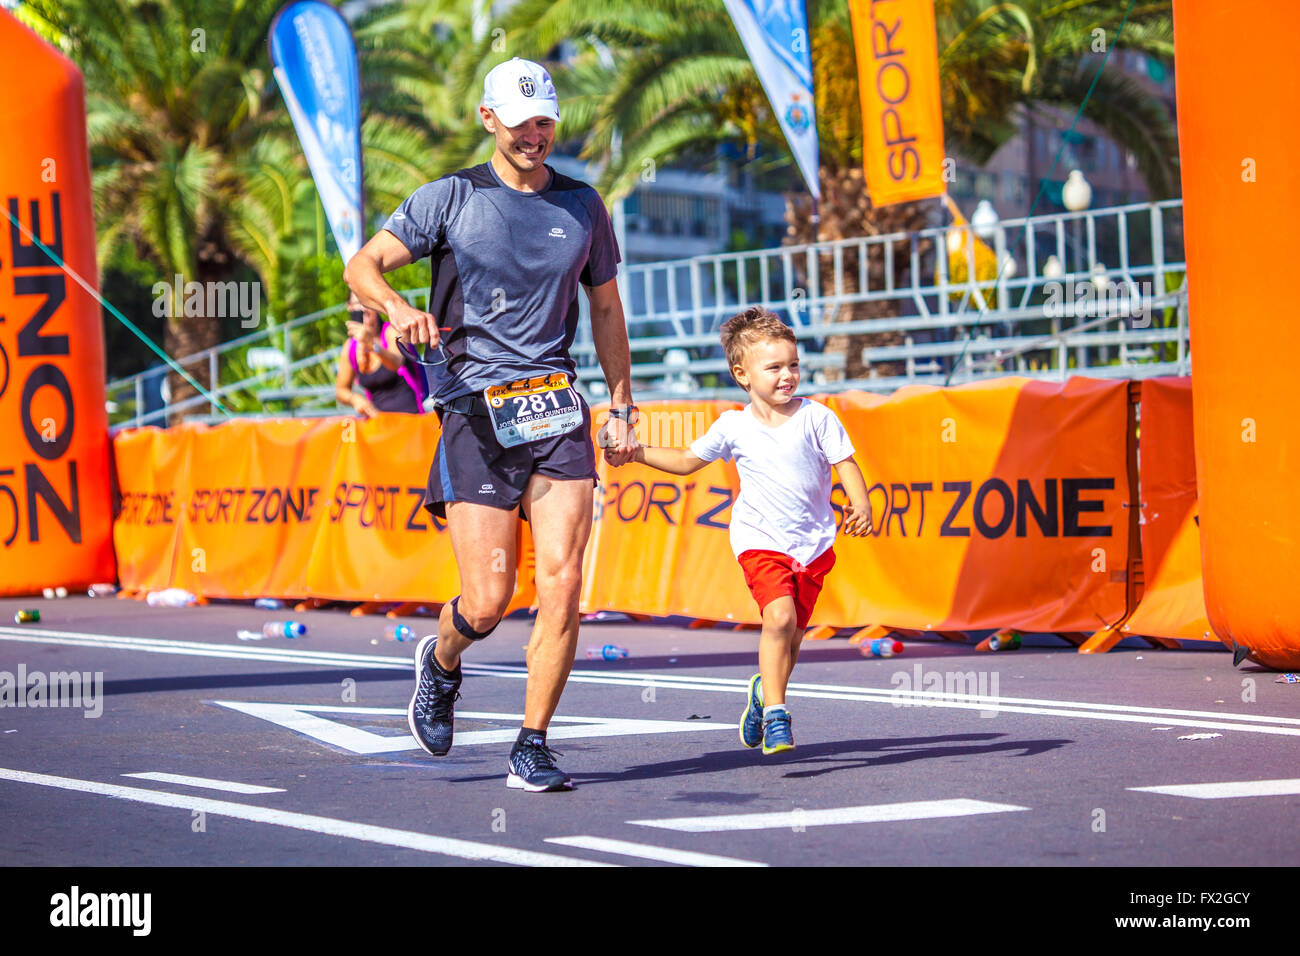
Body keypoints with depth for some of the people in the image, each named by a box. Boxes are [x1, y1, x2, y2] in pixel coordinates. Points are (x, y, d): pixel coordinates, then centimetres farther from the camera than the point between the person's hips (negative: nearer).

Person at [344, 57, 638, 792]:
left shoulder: (583, 206, 13)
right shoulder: (451, 198, 3)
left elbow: (607, 310, 22)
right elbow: (363, 265, 0)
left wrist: (623, 408, 18)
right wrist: (397, 305, -22)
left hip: (558, 409, 3)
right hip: (475, 413, -3)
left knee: (563, 581, -10)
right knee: (488, 600, -6)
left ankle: (533, 748, 0)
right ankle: (442, 662, 30)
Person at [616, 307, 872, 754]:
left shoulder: (816, 417, -5)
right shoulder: (733, 427, -1)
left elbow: (845, 463, -3)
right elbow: (687, 460, 13)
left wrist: (860, 504, -21)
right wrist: (636, 452, 5)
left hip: (813, 543, 1)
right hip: (760, 539, -1)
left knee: (791, 633, 7)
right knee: (779, 615, -23)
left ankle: (765, 690, 37)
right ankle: (775, 712, -15)